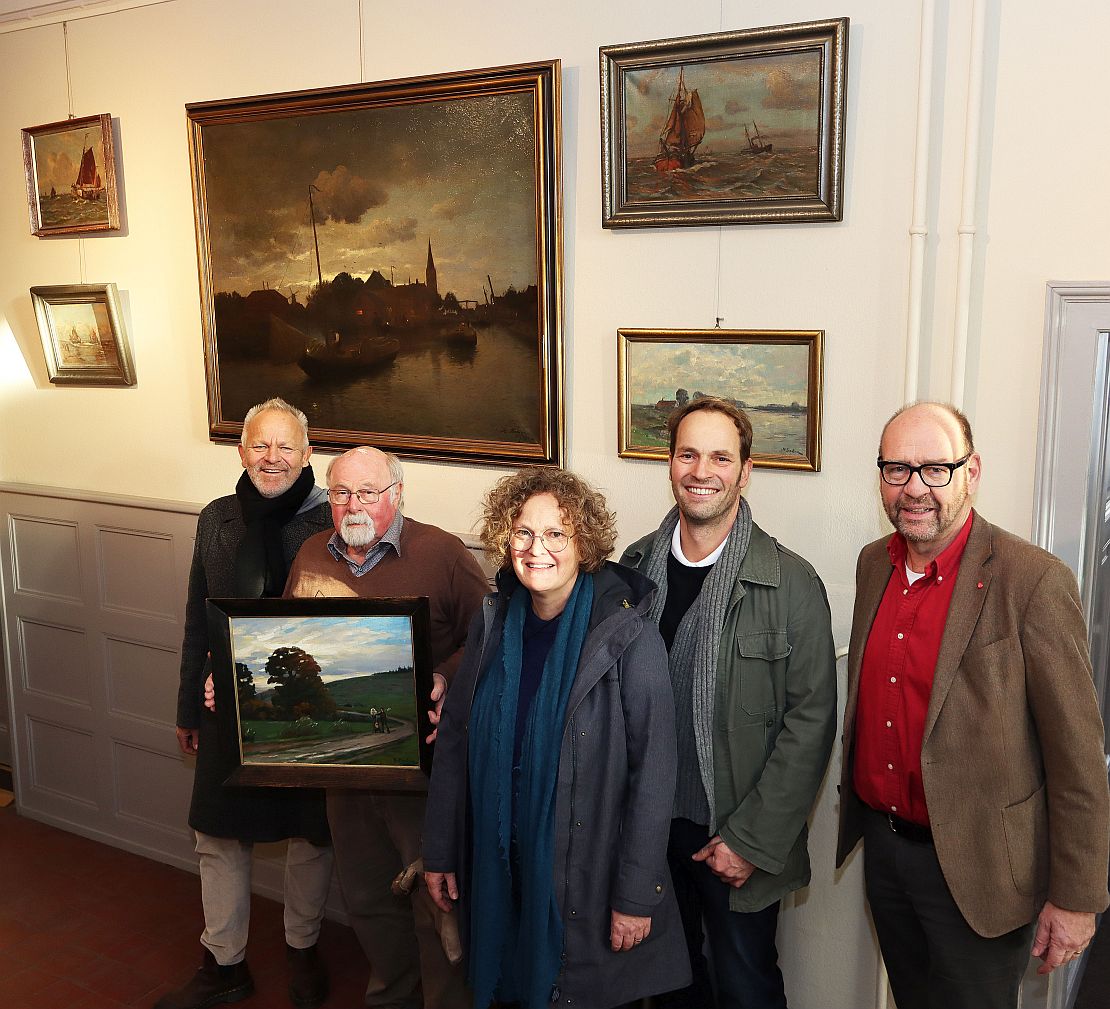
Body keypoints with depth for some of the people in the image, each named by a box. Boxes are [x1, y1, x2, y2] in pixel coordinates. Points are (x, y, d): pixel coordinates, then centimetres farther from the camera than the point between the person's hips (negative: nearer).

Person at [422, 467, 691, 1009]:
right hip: (498, 868, 4)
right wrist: (439, 853, 5)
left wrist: (636, 895, -15)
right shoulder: (493, 623, -1)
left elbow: (652, 774, -15)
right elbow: (454, 741, 5)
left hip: (589, 876, -4)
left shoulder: (628, 637, -16)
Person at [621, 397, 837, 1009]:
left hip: (738, 840, -3)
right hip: (648, 824, 4)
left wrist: (750, 839, -15)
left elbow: (810, 721, -14)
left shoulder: (792, 584, -14)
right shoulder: (636, 566, -2)